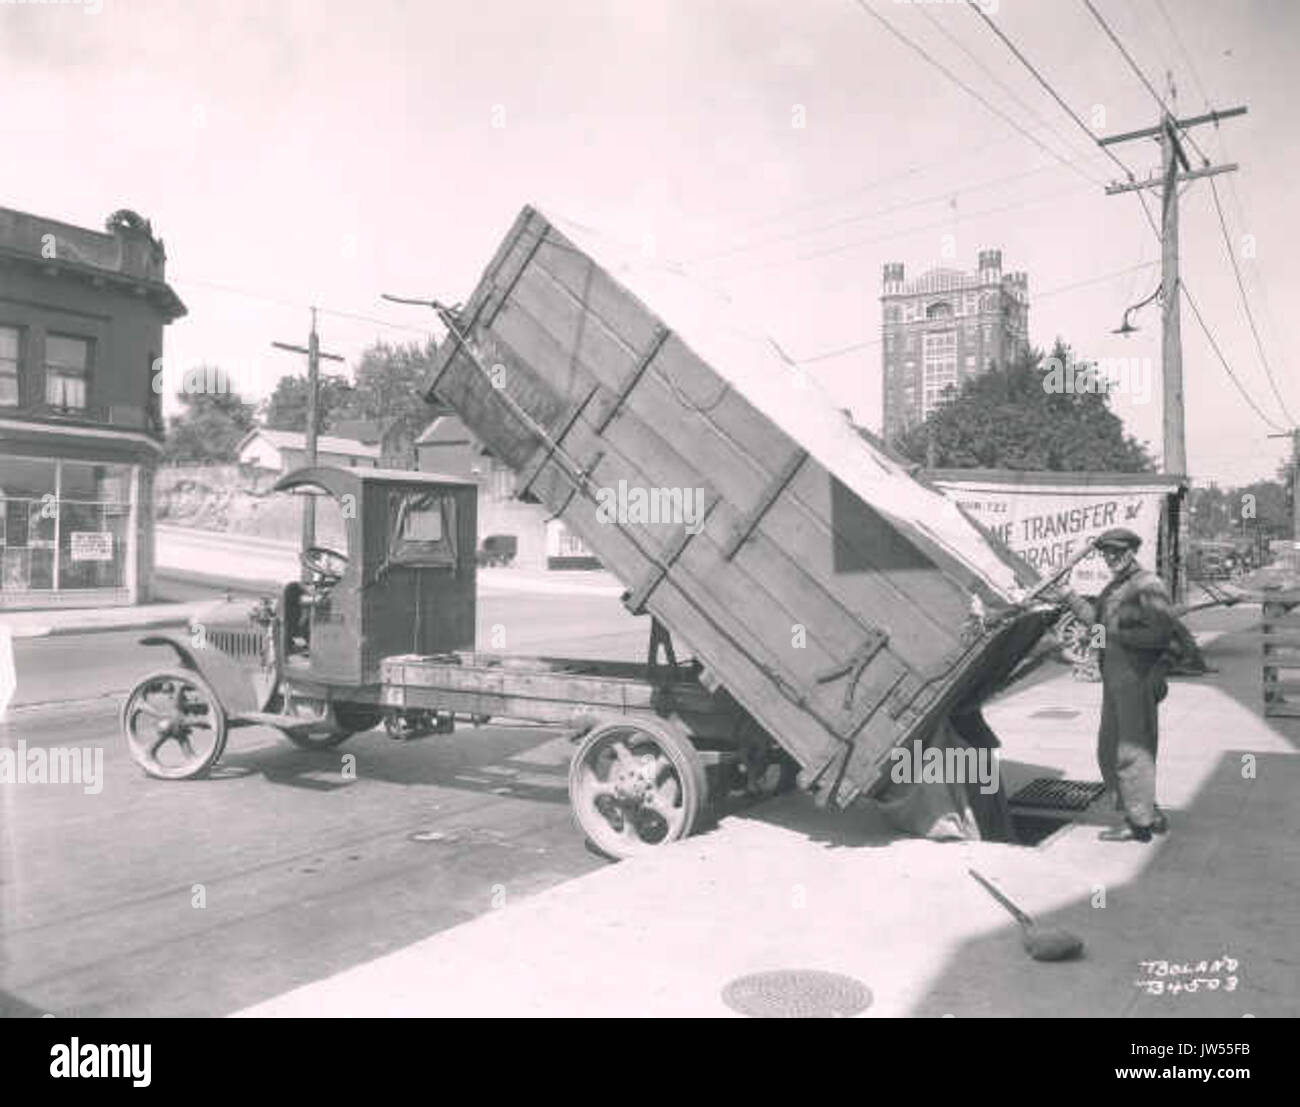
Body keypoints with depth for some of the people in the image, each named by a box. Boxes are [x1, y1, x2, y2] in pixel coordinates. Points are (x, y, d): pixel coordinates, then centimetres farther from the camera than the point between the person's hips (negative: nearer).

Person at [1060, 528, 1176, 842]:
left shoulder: (1149, 586, -12)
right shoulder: (1114, 588, 15)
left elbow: (1161, 634, -20)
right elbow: (1096, 618, 29)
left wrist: (1117, 634, -15)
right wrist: (1068, 595, 25)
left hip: (1137, 681, -9)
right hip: (1115, 683, 9)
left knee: (1132, 752, -3)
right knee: (1109, 752, 13)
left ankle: (1139, 824, 6)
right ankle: (1151, 814, 24)